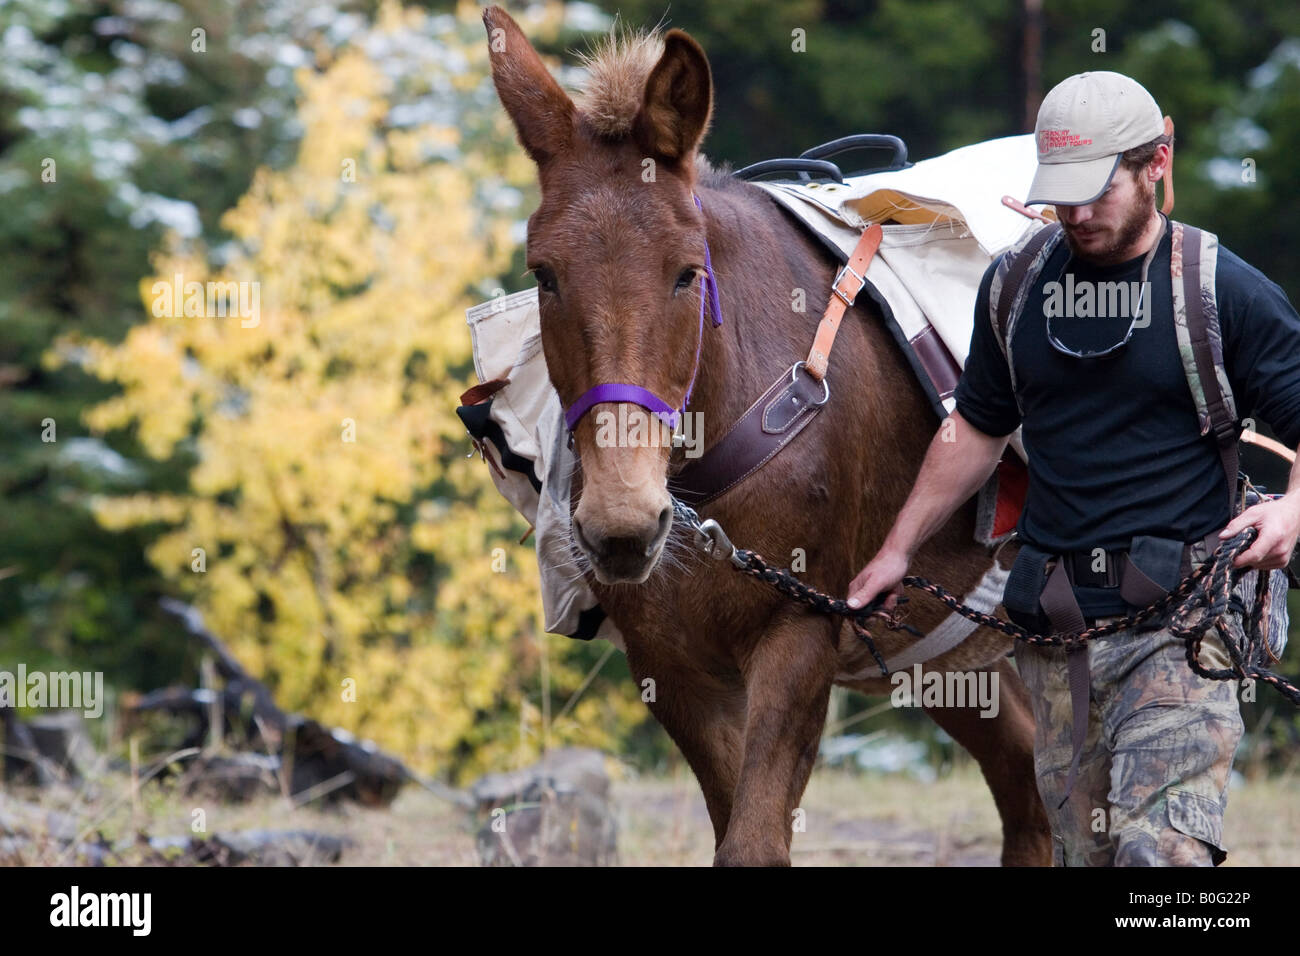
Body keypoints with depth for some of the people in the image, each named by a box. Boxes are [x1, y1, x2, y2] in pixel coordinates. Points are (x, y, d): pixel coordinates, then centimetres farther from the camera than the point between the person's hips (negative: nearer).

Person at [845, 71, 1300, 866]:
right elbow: (977, 432, 24)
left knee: (1162, 845, -20)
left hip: (1177, 624, -5)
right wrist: (898, 551, 25)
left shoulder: (1230, 294, -4)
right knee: (1083, 849, 8)